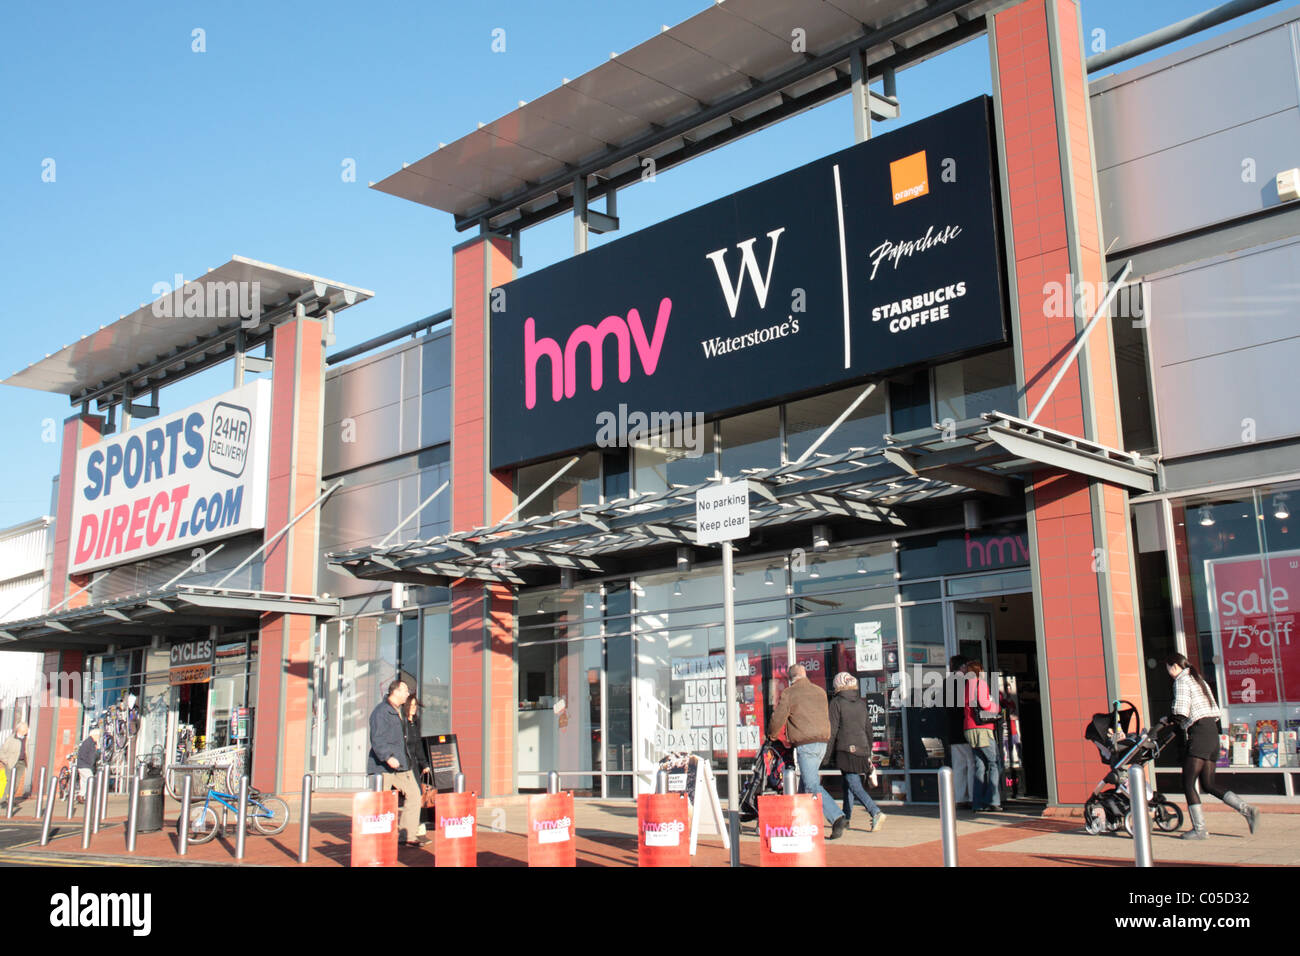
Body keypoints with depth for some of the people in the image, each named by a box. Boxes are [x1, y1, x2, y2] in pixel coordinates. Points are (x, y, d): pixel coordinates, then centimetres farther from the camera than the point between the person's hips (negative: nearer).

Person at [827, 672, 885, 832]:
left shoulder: (837, 702, -5)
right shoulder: (861, 703, 12)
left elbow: (833, 729, -8)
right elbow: (868, 728, 15)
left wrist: (828, 752, -3)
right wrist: (868, 752, 23)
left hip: (845, 749, -6)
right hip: (861, 748, 7)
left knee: (854, 785, -8)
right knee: (848, 782, 19)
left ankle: (876, 813, -24)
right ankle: (847, 818, 24)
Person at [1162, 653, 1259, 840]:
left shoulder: (1181, 681, -4)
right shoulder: (1199, 680, 22)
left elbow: (1181, 714, -15)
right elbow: (1215, 712, 20)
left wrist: (1168, 720, 4)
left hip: (1198, 734, -9)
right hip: (1213, 733, 9)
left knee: (1188, 784, -3)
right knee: (1208, 784, 11)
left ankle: (1199, 829, -5)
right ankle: (1247, 809, -2)